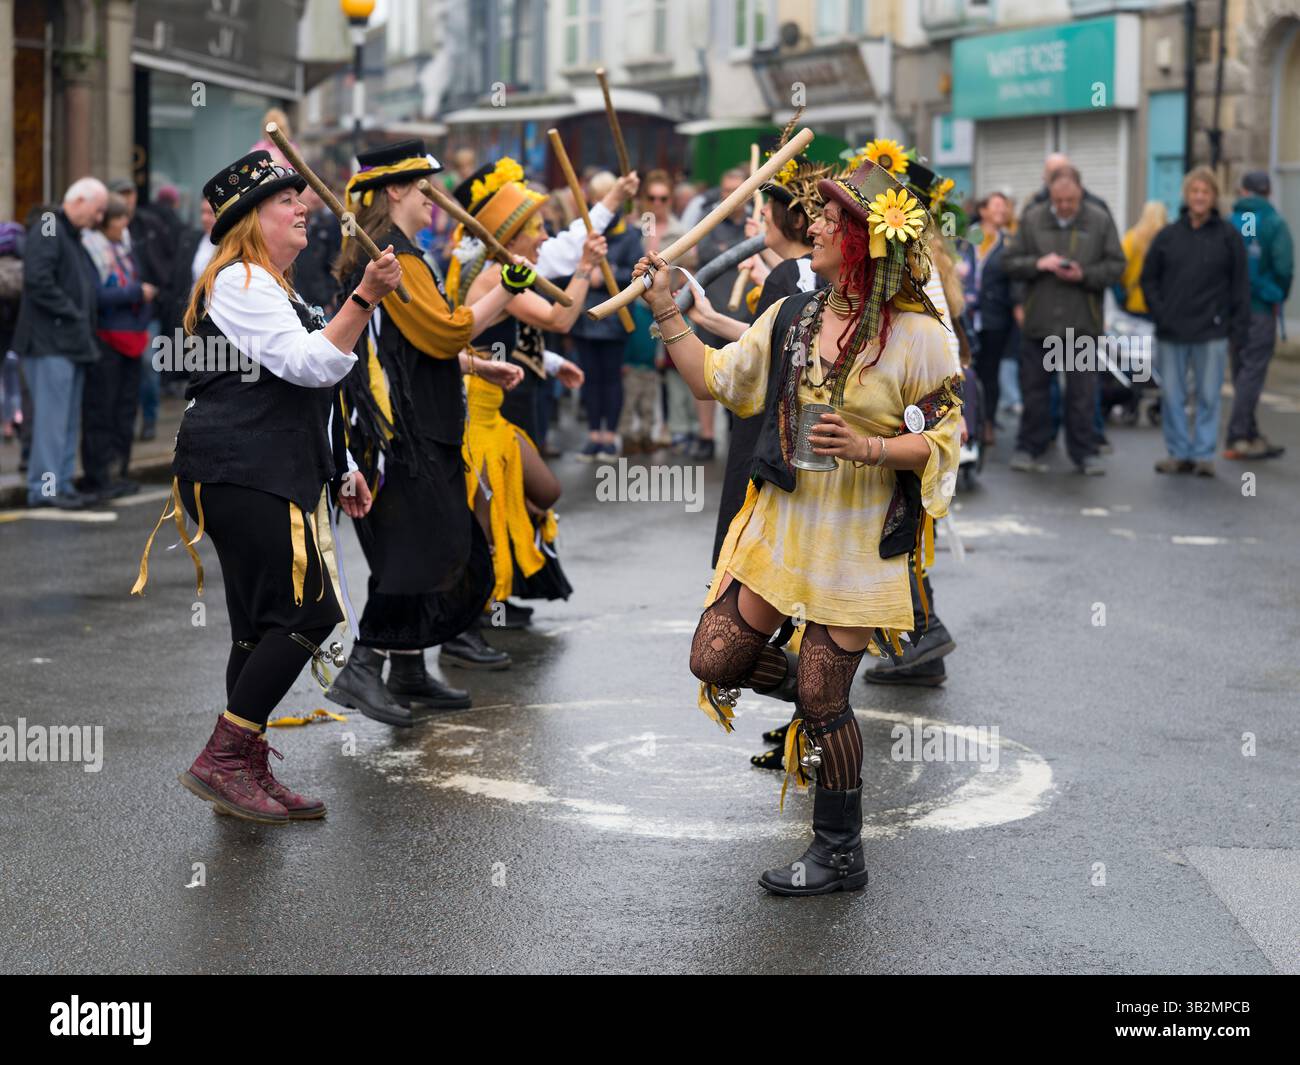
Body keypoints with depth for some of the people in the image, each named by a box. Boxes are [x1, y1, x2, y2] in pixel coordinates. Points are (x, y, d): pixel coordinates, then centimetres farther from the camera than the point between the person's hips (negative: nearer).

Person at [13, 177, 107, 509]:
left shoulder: (73, 237, 21)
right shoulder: (46, 233, -11)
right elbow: (38, 282, -22)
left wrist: (85, 324, 13)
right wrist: (71, 314, -17)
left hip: (73, 343, 10)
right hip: (50, 343, -10)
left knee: (69, 420, 11)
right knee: (52, 417, -9)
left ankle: (62, 484, 16)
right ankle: (44, 488, -7)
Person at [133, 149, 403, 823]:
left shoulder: (271, 287, 25)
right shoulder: (239, 282, -9)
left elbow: (298, 394, 31)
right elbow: (311, 363, -21)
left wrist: (339, 470, 29)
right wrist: (366, 297, -28)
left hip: (270, 476, 11)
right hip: (239, 476, -11)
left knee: (264, 623, 10)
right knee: (310, 610, -14)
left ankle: (248, 776, 13)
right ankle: (220, 761, -11)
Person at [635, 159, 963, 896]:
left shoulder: (915, 333, -11)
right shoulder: (793, 318, 5)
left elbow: (944, 437, -10)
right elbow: (714, 379, 8)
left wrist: (867, 448, -24)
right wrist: (668, 313, 0)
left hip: (858, 538, -6)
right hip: (781, 524, 6)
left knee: (822, 701, -2)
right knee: (716, 661, 2)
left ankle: (841, 854, 16)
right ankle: (828, 686, 31)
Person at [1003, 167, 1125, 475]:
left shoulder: (1100, 221, 1)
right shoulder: (1032, 219, 4)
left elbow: (1115, 265, 0)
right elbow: (1010, 262, 3)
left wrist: (1085, 275, -16)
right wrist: (1037, 264, -15)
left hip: (1083, 322, -1)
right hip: (1038, 320, 1)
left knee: (1083, 392, 3)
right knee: (1034, 387, 8)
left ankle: (1084, 452, 12)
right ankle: (1029, 448, 18)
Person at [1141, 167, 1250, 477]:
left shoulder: (1228, 236, 1)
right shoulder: (1168, 235, 6)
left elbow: (1240, 284, 1)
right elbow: (1148, 278, 10)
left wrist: (1239, 327, -4)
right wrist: (1159, 312, -2)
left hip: (1211, 333, -2)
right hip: (1171, 332, 2)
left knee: (1208, 396, 3)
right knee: (1172, 396, 5)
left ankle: (1204, 454, 10)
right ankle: (1178, 452, 14)